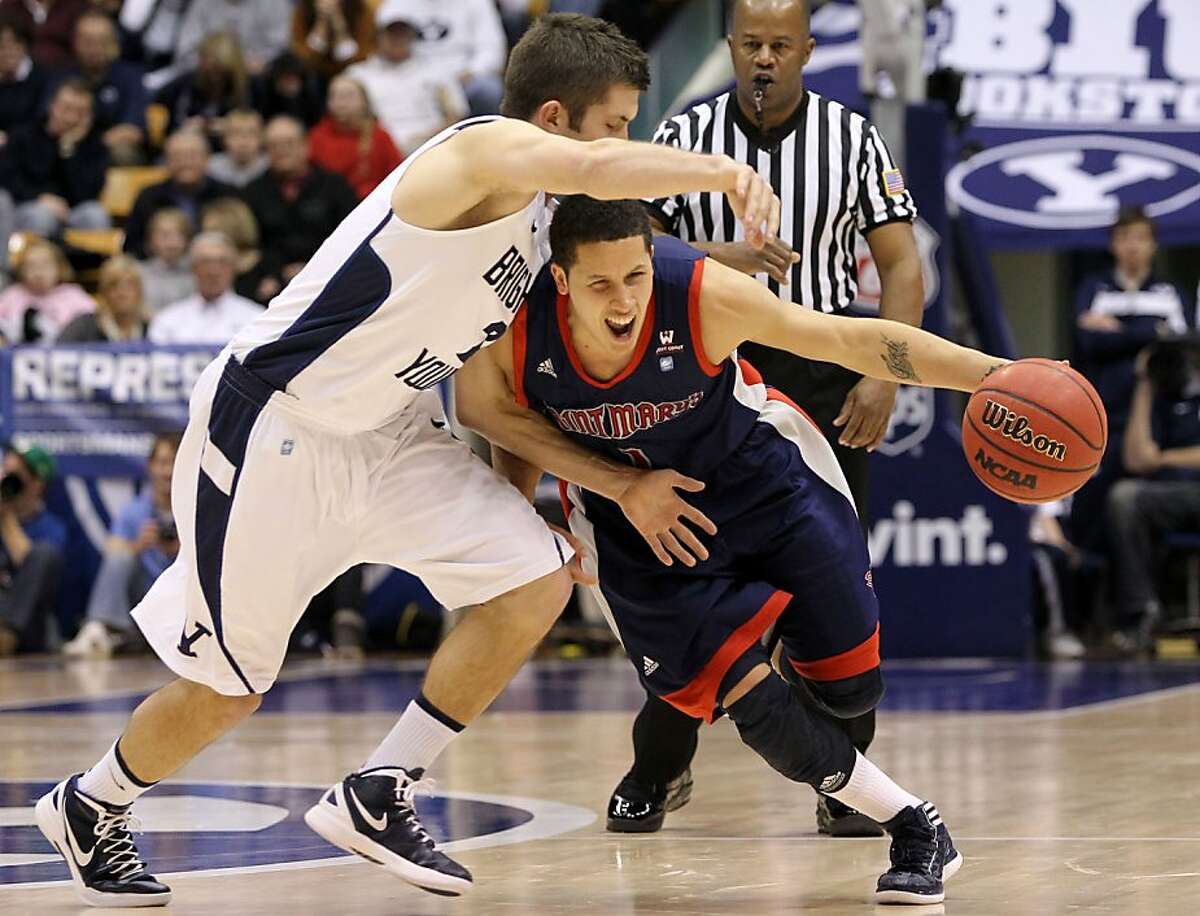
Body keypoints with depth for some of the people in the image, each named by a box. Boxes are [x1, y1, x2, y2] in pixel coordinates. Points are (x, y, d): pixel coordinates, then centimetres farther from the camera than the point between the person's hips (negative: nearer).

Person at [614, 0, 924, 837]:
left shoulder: (853, 139, 0)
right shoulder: (685, 137, 0)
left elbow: (902, 266, -2)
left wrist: (884, 375, -15)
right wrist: (720, 257, -23)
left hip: (823, 371, 0)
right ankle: (659, 770, 16)